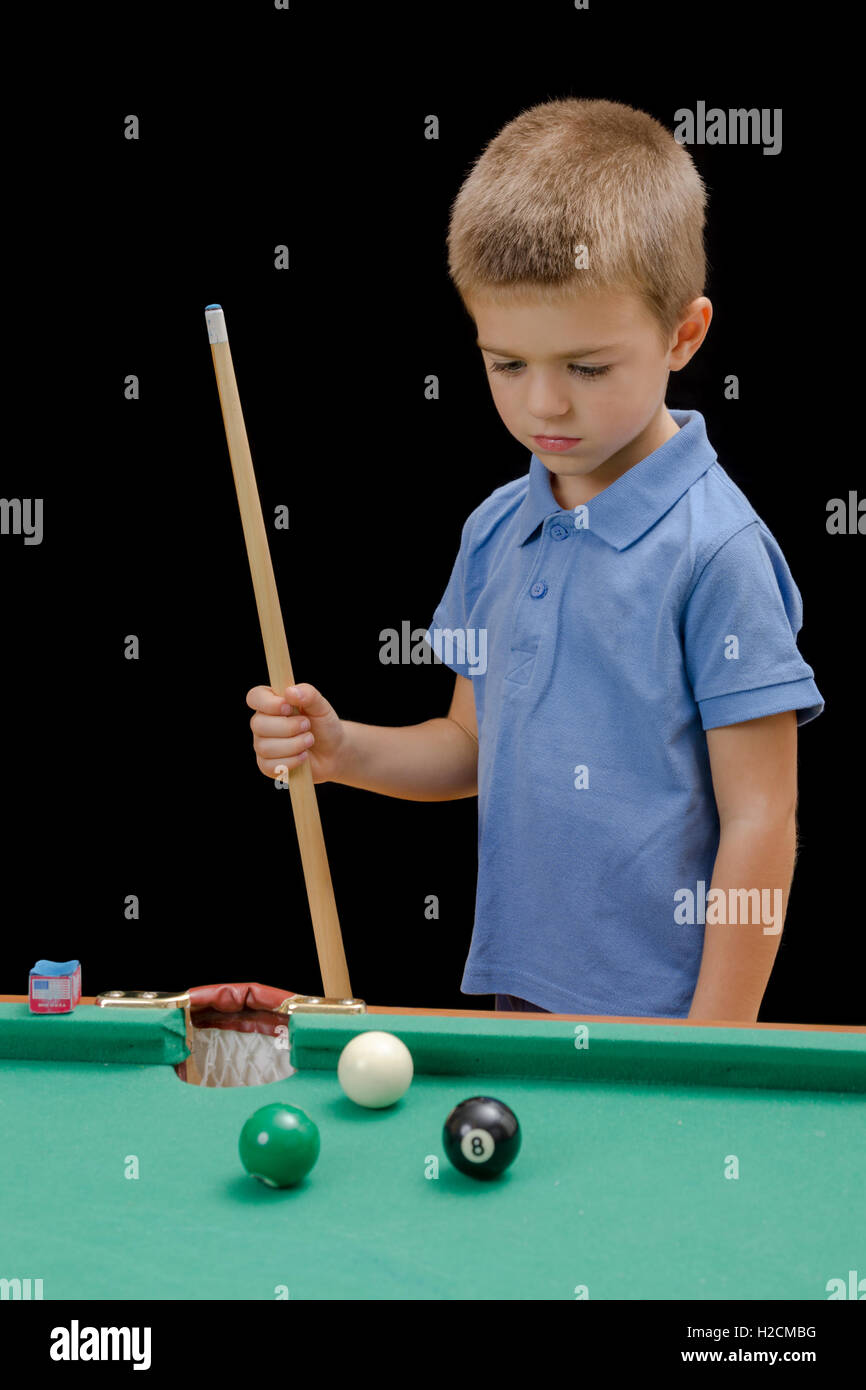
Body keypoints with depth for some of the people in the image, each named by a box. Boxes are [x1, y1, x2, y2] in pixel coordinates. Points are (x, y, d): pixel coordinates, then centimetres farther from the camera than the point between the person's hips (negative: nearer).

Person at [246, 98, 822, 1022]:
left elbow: (758, 822, -14)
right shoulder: (495, 531, 4)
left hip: (657, 1009, -6)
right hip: (514, 983, 6)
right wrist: (341, 750, -3)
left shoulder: (714, 548, -16)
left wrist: (713, 1055, -15)